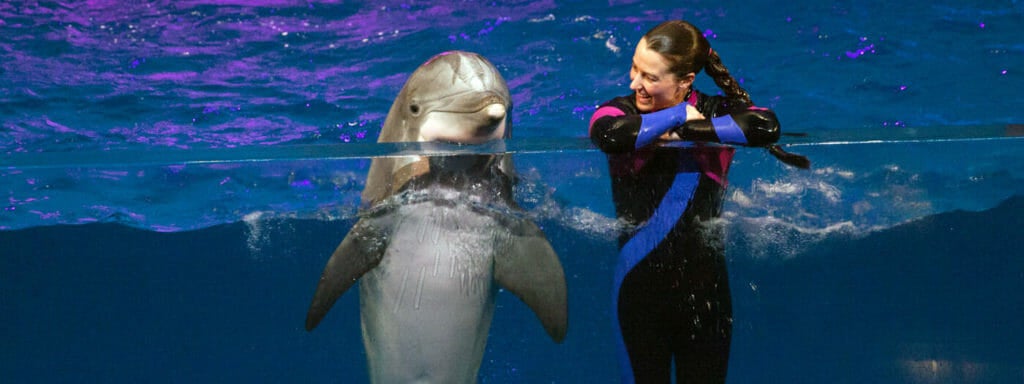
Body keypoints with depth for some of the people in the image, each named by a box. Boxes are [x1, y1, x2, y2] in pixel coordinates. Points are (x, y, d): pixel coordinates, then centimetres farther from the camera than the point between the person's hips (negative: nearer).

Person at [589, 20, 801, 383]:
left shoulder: (716, 111, -1)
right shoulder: (621, 110, -4)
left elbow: (766, 127, -23)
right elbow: (610, 136, -29)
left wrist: (682, 133, -20)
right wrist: (678, 115, -17)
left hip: (704, 287, 1)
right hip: (640, 287, -1)